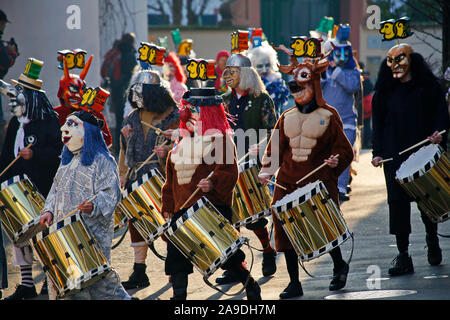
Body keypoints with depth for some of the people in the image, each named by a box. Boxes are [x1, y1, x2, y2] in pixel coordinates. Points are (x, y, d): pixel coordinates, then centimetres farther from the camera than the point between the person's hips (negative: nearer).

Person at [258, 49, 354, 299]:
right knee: (286, 229, -2)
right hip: (288, 182, 4)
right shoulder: (287, 118, 13)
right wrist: (266, 171, 0)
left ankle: (339, 267, 25)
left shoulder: (328, 116, 1)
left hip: (319, 183, -4)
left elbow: (344, 150, 2)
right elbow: (275, 148, 14)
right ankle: (294, 283, 8)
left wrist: (336, 161, -18)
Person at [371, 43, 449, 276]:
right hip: (395, 156, 1)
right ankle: (403, 255, -1)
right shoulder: (385, 91, 10)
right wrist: (377, 152, 1)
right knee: (398, 201, -5)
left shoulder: (428, 86, 5)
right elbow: (378, 123, 11)